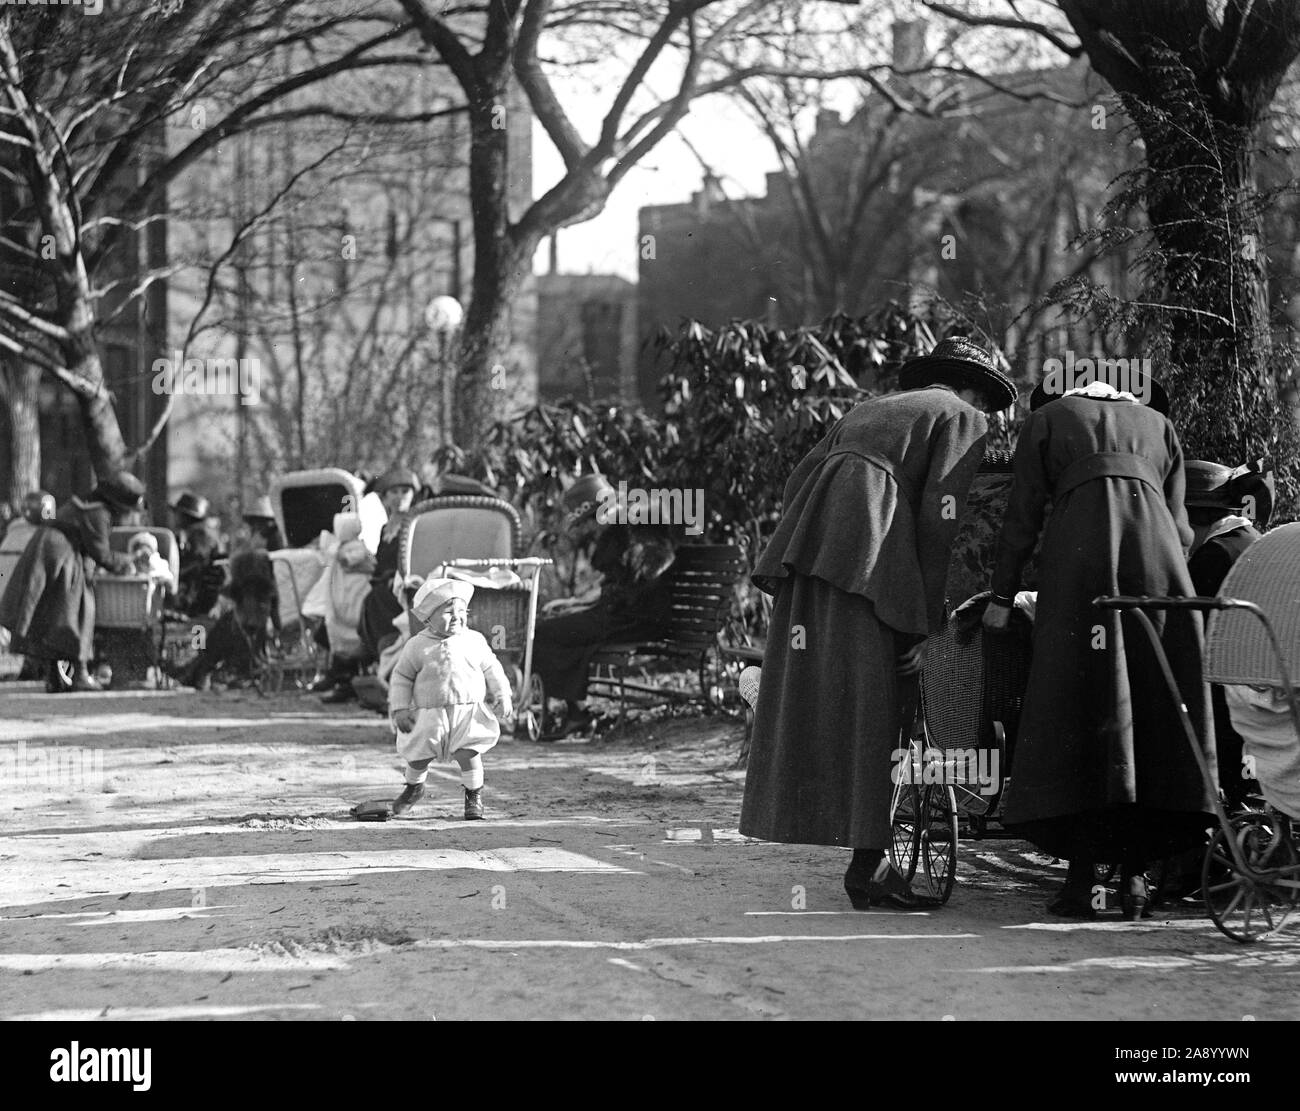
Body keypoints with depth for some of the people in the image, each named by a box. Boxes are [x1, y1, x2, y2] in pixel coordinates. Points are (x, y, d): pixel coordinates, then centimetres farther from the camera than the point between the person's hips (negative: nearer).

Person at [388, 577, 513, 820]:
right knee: (417, 757, 6)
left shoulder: (474, 641, 3)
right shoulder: (417, 646, -1)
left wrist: (502, 696, 4)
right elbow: (402, 677, 4)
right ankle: (414, 787, 39)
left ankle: (474, 795, 7)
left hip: (468, 712, 0)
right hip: (428, 715, 0)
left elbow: (491, 670, 12)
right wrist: (399, 708, -3)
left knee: (468, 754, -15)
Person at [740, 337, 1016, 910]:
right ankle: (867, 863, -7)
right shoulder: (964, 421, 13)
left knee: (812, 700, 10)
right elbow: (942, 517, -2)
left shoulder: (868, 411, 32)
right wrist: (927, 618, -4)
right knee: (873, 709, -6)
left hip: (806, 543, 7)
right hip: (869, 561, -7)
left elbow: (797, 483, 21)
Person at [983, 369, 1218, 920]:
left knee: (1077, 709, -2)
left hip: (1079, 546, -2)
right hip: (1155, 546, 2)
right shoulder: (1157, 424, 29)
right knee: (1154, 709, 6)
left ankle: (1080, 879, -7)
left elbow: (1022, 515, 13)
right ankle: (1134, 877, 1)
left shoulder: (1049, 417, 23)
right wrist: (1168, 579, 34)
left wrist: (1001, 596, 14)